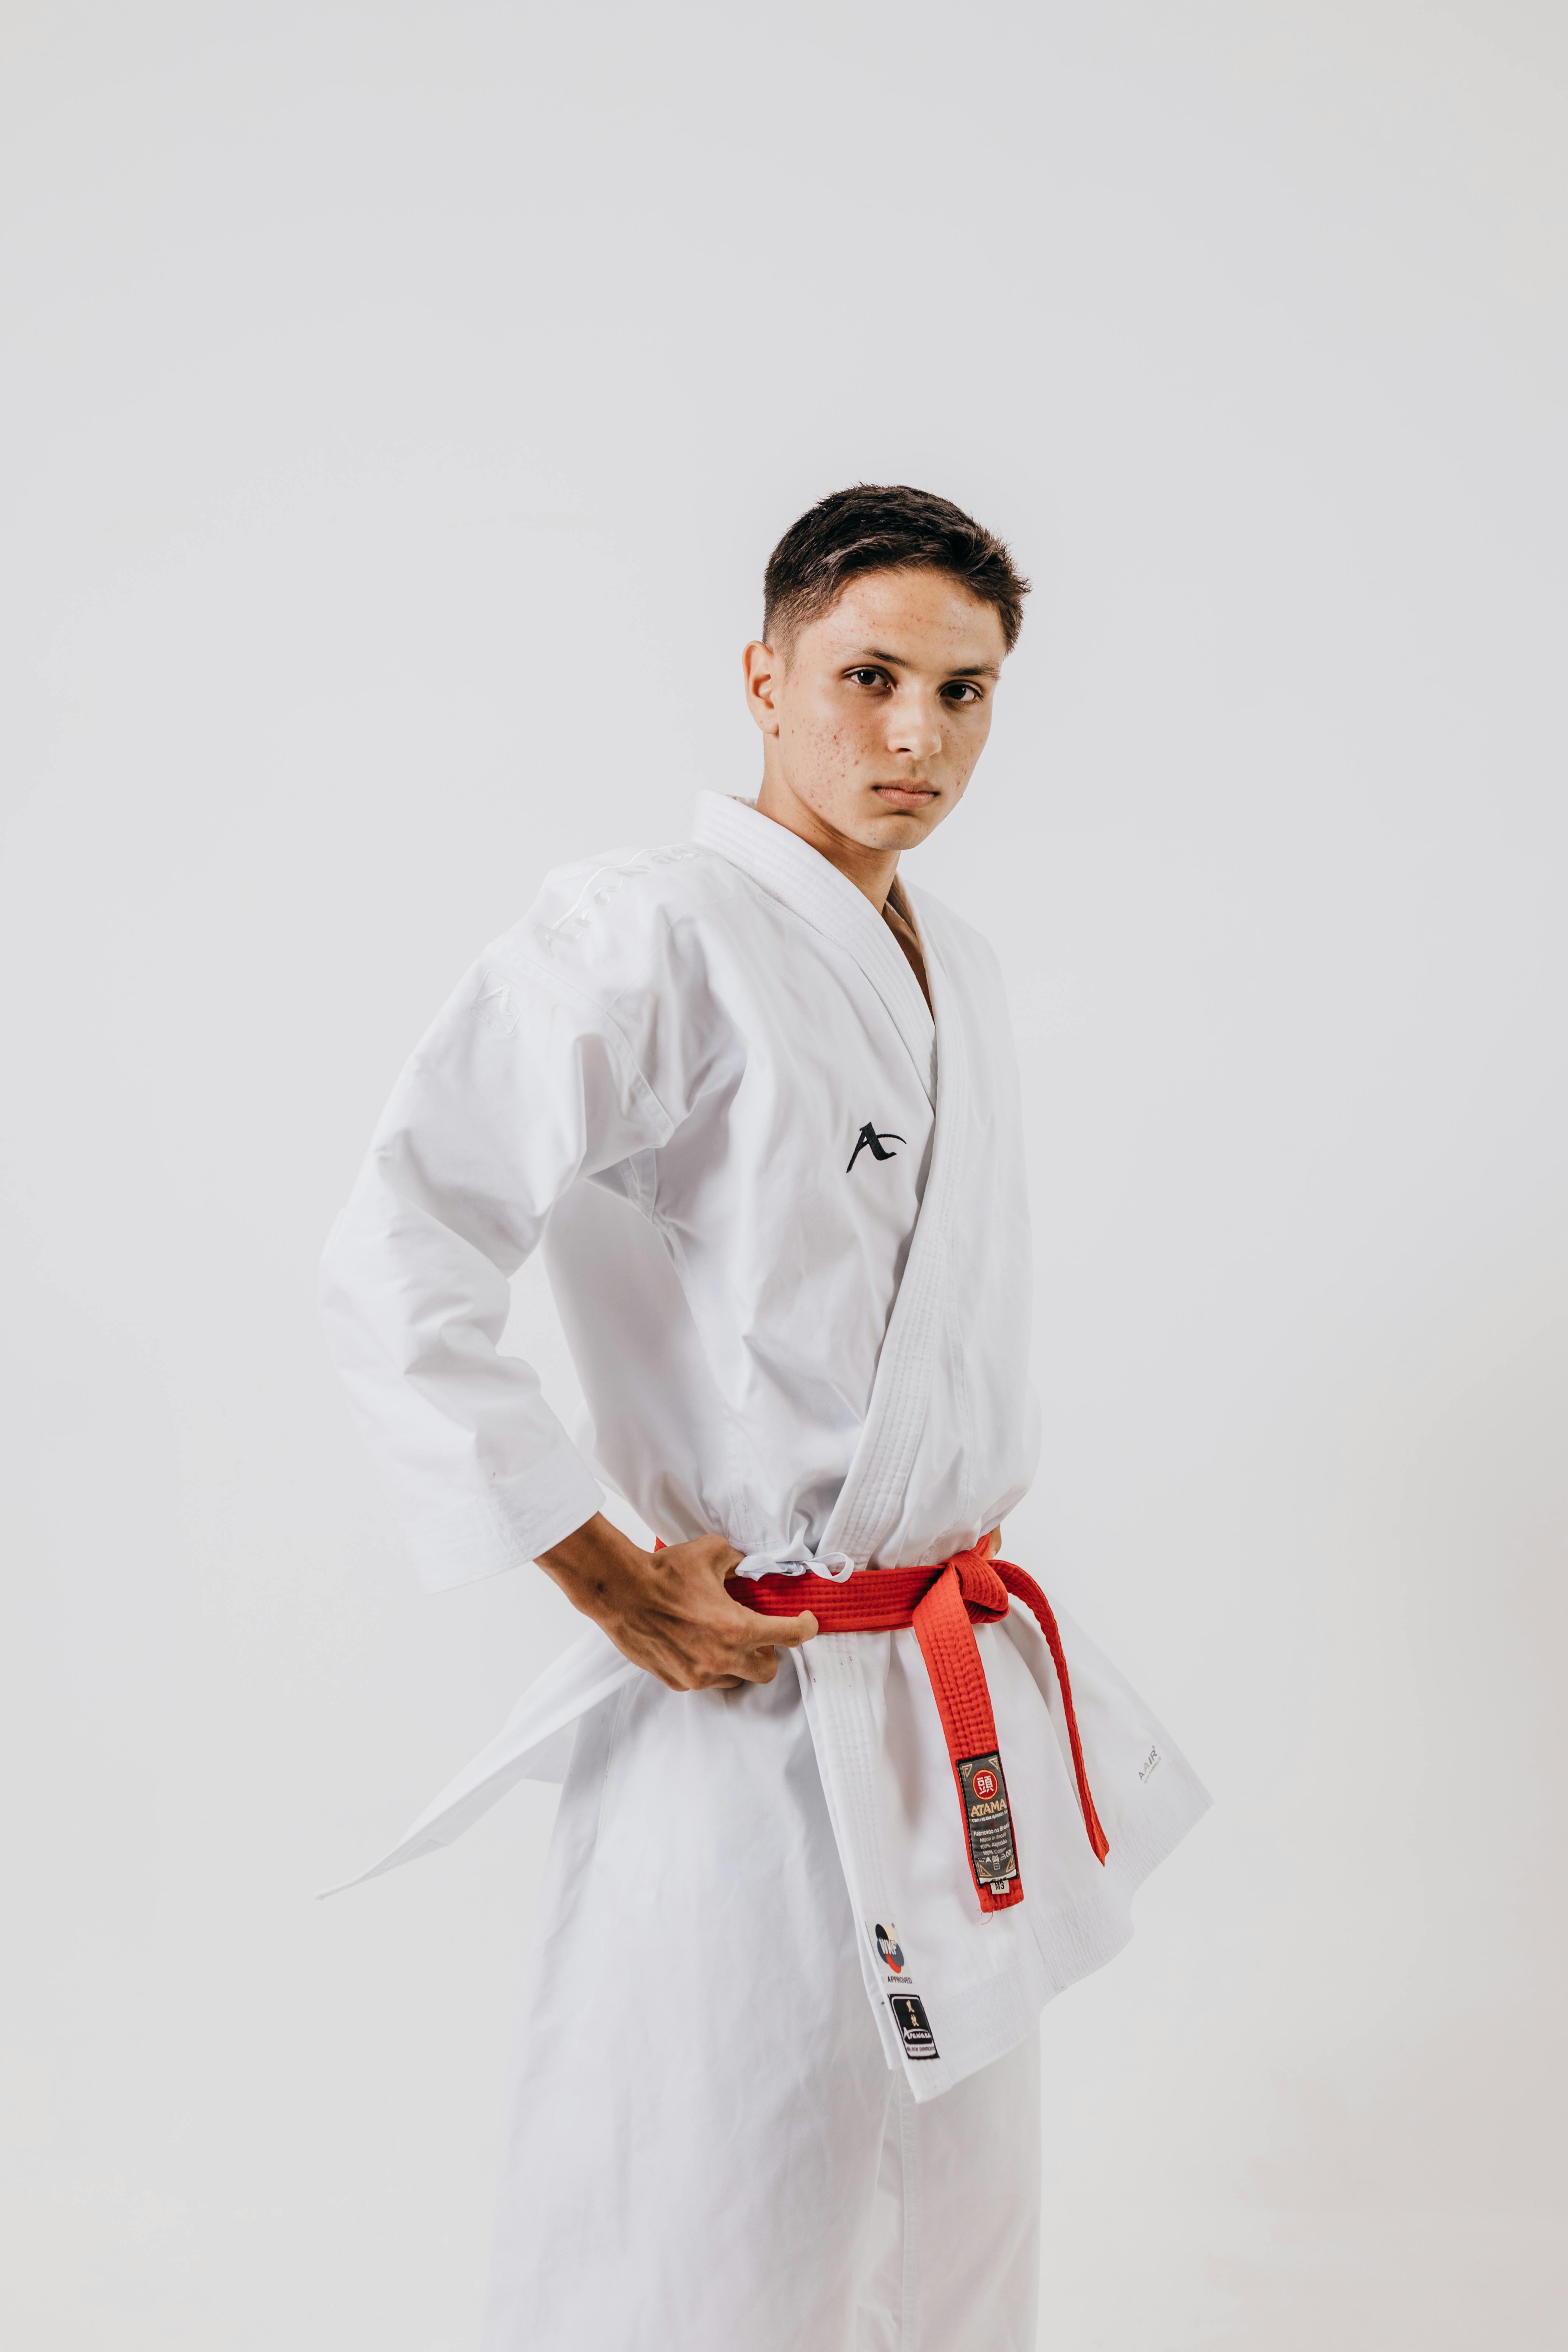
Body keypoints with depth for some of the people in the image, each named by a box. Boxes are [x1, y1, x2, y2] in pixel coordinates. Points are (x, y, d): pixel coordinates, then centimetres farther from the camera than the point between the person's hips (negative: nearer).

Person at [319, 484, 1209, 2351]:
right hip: (747, 1706, -8)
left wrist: (977, 1527, 14)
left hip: (963, 1706, 8)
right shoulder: (650, 935, -16)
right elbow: (395, 1271, -23)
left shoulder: (962, 973, 11)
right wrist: (608, 1580, -18)